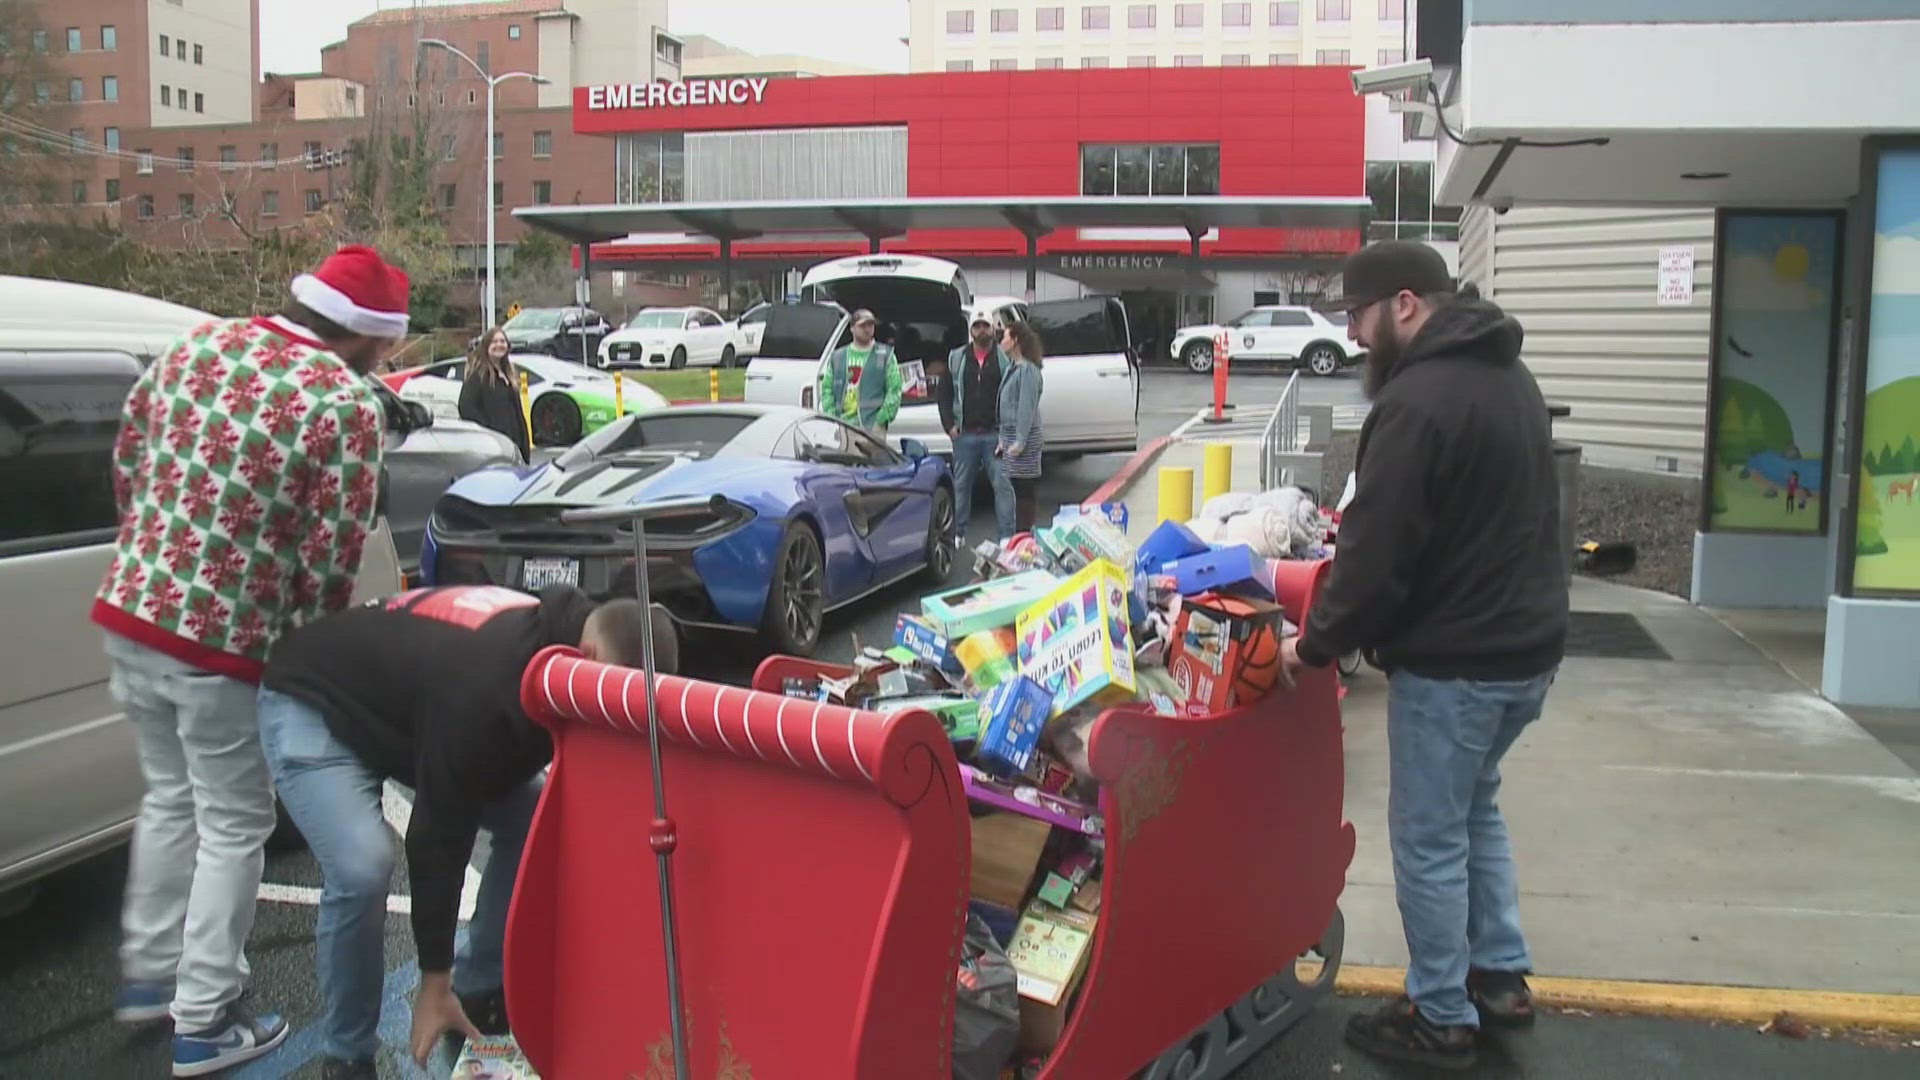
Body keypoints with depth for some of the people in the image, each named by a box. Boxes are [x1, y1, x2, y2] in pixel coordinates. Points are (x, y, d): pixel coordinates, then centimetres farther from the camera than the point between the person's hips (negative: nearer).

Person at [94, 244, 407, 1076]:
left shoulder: (198, 344, 5)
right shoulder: (345, 404, -15)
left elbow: (127, 462, 14)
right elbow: (332, 555, -15)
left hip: (129, 611, 7)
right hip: (224, 641, -7)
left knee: (171, 796, 25)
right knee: (232, 825, 9)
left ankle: (148, 973, 39)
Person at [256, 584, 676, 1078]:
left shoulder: (556, 635, -15)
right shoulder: (485, 690, -40)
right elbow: (439, 835, -32)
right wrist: (434, 982, -23)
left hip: (403, 708, 8)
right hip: (313, 704, -8)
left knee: (533, 821, -4)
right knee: (361, 867, -28)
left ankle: (480, 997, 11)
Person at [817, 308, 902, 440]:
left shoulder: (885, 355, 8)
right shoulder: (837, 356, 18)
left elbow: (894, 390, 2)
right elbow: (826, 388, 16)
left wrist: (881, 419, -8)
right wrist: (832, 417, 1)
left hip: (872, 425, -3)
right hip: (842, 425, 3)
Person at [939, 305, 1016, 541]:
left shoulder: (1005, 358, 2)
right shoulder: (956, 358, 10)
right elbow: (945, 395, 13)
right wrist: (949, 425, 2)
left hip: (996, 434, -2)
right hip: (964, 434, 3)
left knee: (1003, 485, -4)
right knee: (961, 486, 9)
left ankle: (1006, 537, -2)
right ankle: (958, 534, 18)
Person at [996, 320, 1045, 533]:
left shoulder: (1027, 370, -12)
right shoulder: (1011, 369, 17)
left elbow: (1027, 408, -17)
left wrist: (1020, 441, -19)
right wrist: (1003, 439, 15)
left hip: (1025, 437, -9)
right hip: (1010, 436, 9)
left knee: (1024, 491, -5)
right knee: (1016, 489, 11)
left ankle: (1024, 534, -2)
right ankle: (1020, 534, 17)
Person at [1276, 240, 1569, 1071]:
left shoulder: (1418, 399, -22)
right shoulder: (1508, 375, 10)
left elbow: (1378, 549, -22)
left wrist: (1316, 645, -8)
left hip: (1452, 661, -10)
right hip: (1527, 644, 10)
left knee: (1428, 838, 5)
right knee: (1474, 808, 25)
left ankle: (1442, 1019, 17)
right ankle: (1501, 975, 34)